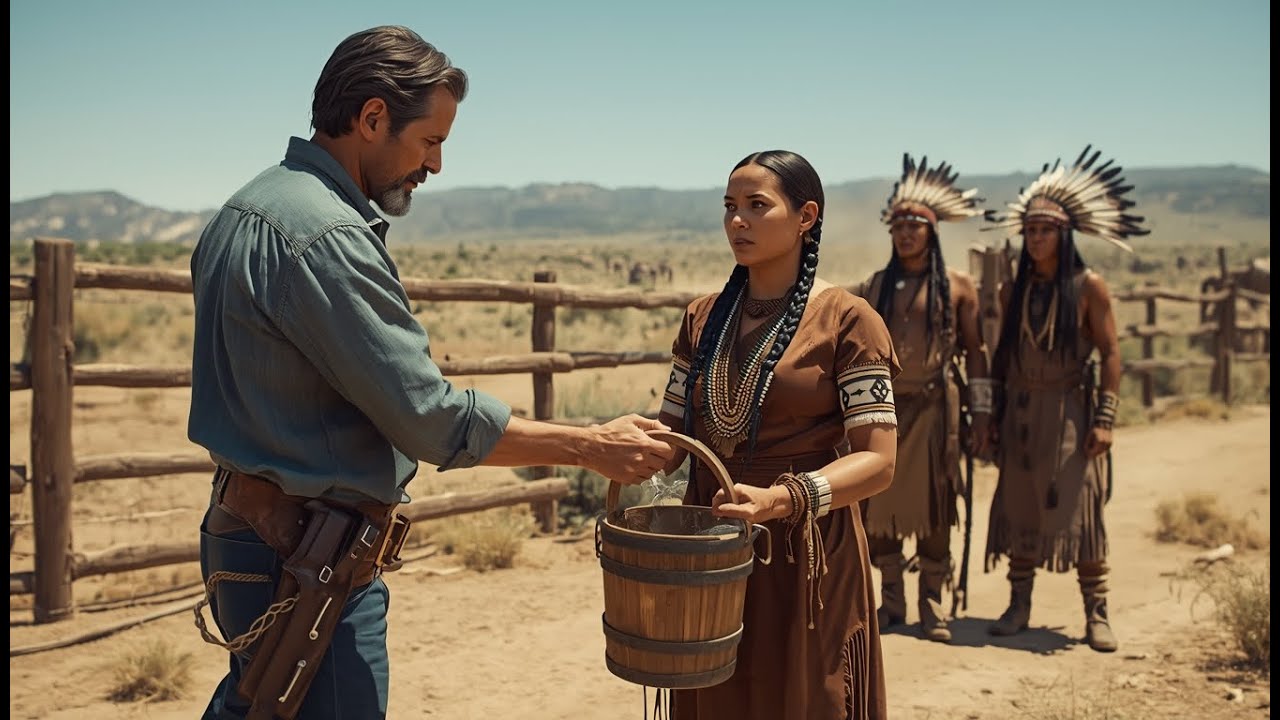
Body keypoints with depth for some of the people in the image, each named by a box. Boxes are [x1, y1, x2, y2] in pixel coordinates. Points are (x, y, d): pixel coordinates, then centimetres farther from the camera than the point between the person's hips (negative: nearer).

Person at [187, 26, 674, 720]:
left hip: (241, 527, 10)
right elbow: (432, 418, -24)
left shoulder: (244, 209, 10)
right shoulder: (326, 238, -23)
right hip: (310, 566, -10)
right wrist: (593, 445, -16)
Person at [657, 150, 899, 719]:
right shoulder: (702, 318, 8)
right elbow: (673, 432, 9)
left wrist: (780, 499, -29)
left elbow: (877, 462, -14)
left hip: (804, 560, -4)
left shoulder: (847, 320, -9)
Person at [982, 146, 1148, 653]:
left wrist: (1105, 419, -13)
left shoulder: (1089, 287, -3)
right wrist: (992, 414, 7)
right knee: (1019, 511, 6)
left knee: (1080, 511, -3)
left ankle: (1097, 614, 6)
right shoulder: (1014, 290, 8)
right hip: (1021, 413, 4)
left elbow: (1111, 354, -5)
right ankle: (1018, 606, 16)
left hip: (1070, 412, -3)